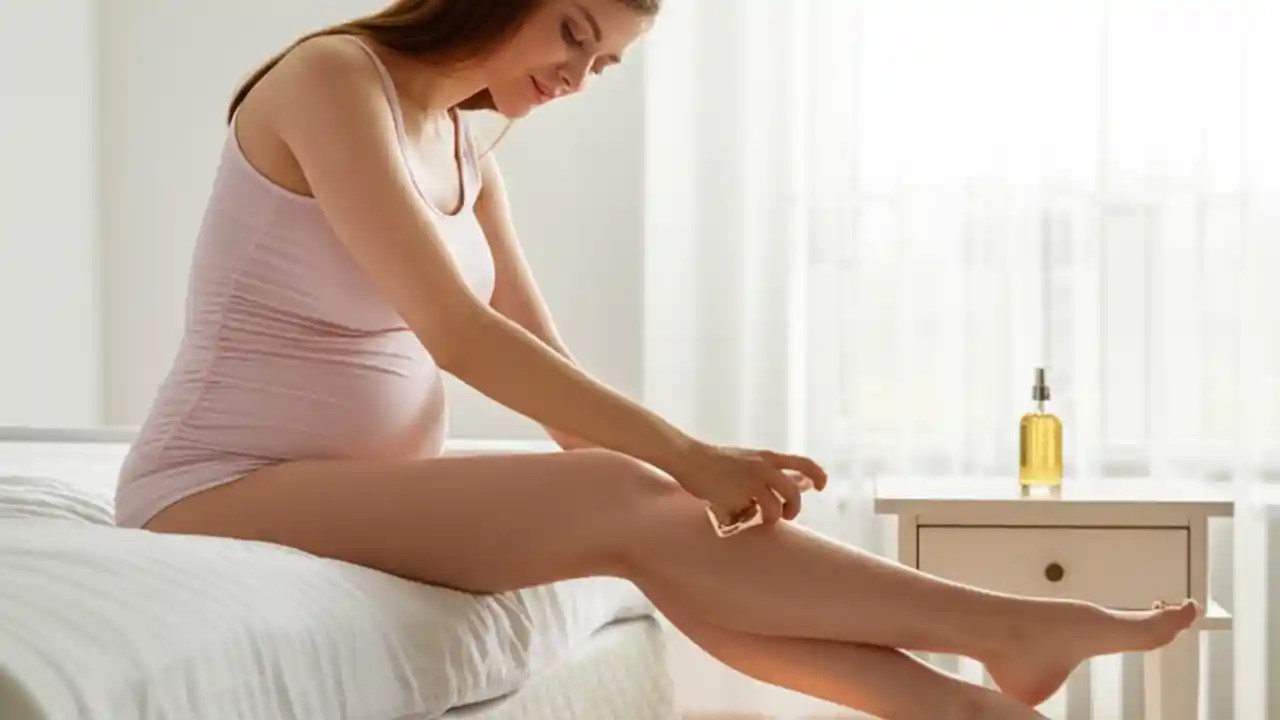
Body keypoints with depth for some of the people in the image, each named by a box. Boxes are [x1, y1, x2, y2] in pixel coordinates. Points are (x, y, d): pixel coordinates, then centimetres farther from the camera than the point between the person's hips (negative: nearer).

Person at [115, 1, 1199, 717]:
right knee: (628, 505, -24)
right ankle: (1009, 630, -18)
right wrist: (681, 456, -26)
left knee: (671, 529, -16)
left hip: (358, 491, 8)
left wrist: (666, 474, -8)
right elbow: (455, 332, -25)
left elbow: (545, 358, 7)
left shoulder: (466, 151, 12)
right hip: (223, 500, -8)